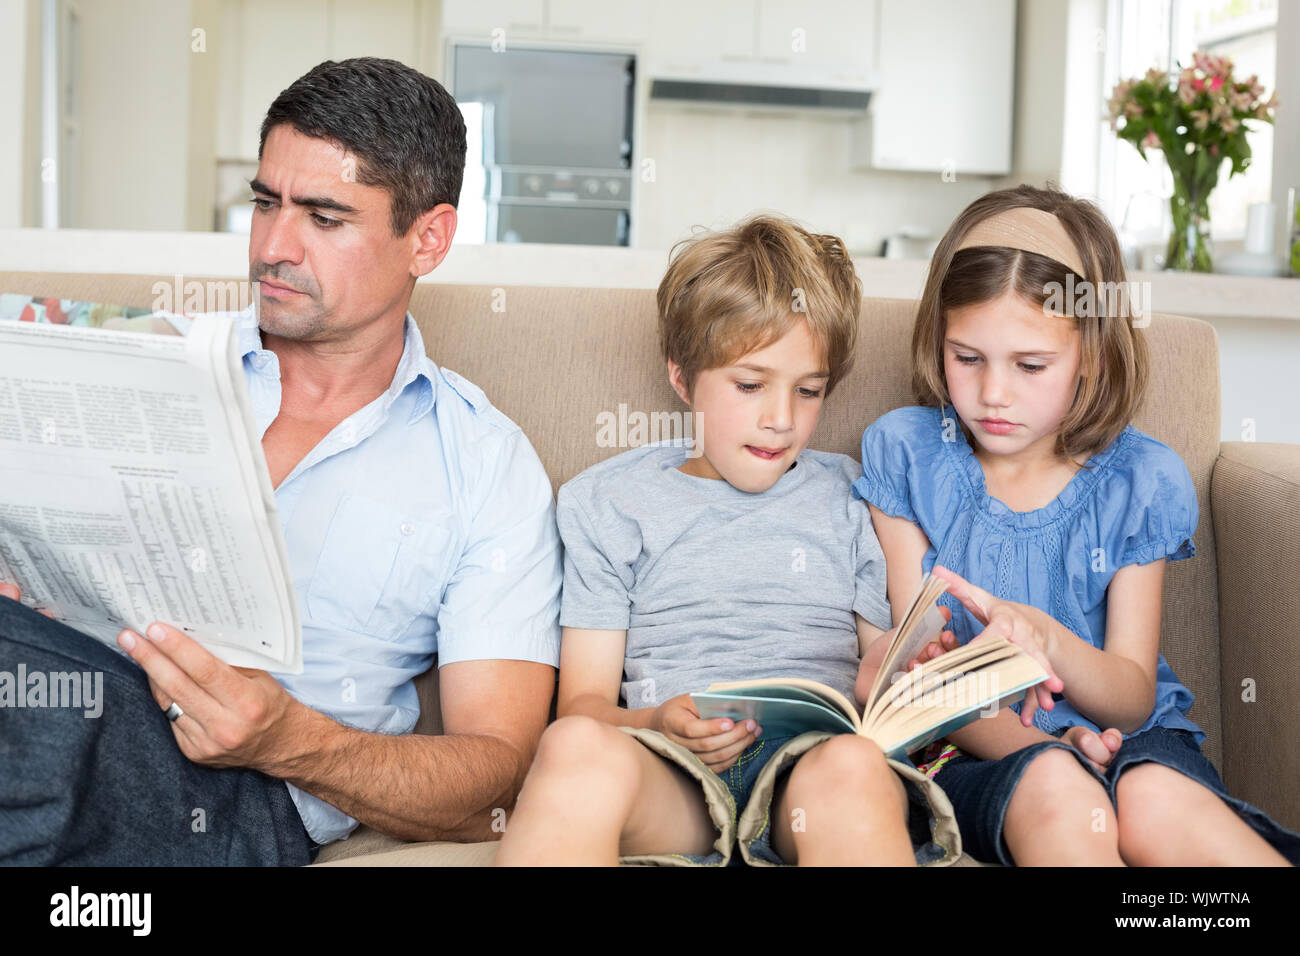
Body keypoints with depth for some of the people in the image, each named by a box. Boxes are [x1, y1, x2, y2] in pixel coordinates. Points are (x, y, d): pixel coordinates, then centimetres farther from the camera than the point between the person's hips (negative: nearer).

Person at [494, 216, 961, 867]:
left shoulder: (851, 498, 22)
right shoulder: (607, 502, 19)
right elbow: (583, 702, 11)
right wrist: (660, 726, -11)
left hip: (817, 753, 0)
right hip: (669, 773, 0)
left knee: (851, 767, -39)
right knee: (575, 747, -37)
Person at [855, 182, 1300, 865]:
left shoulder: (1140, 482, 1)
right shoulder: (903, 452, 0)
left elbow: (1132, 699, -3)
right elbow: (920, 664, -4)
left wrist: (1049, 640, -26)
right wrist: (1036, 748, -24)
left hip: (1121, 738, 3)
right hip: (974, 745, -2)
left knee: (1157, 803, -33)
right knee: (1055, 794, -38)